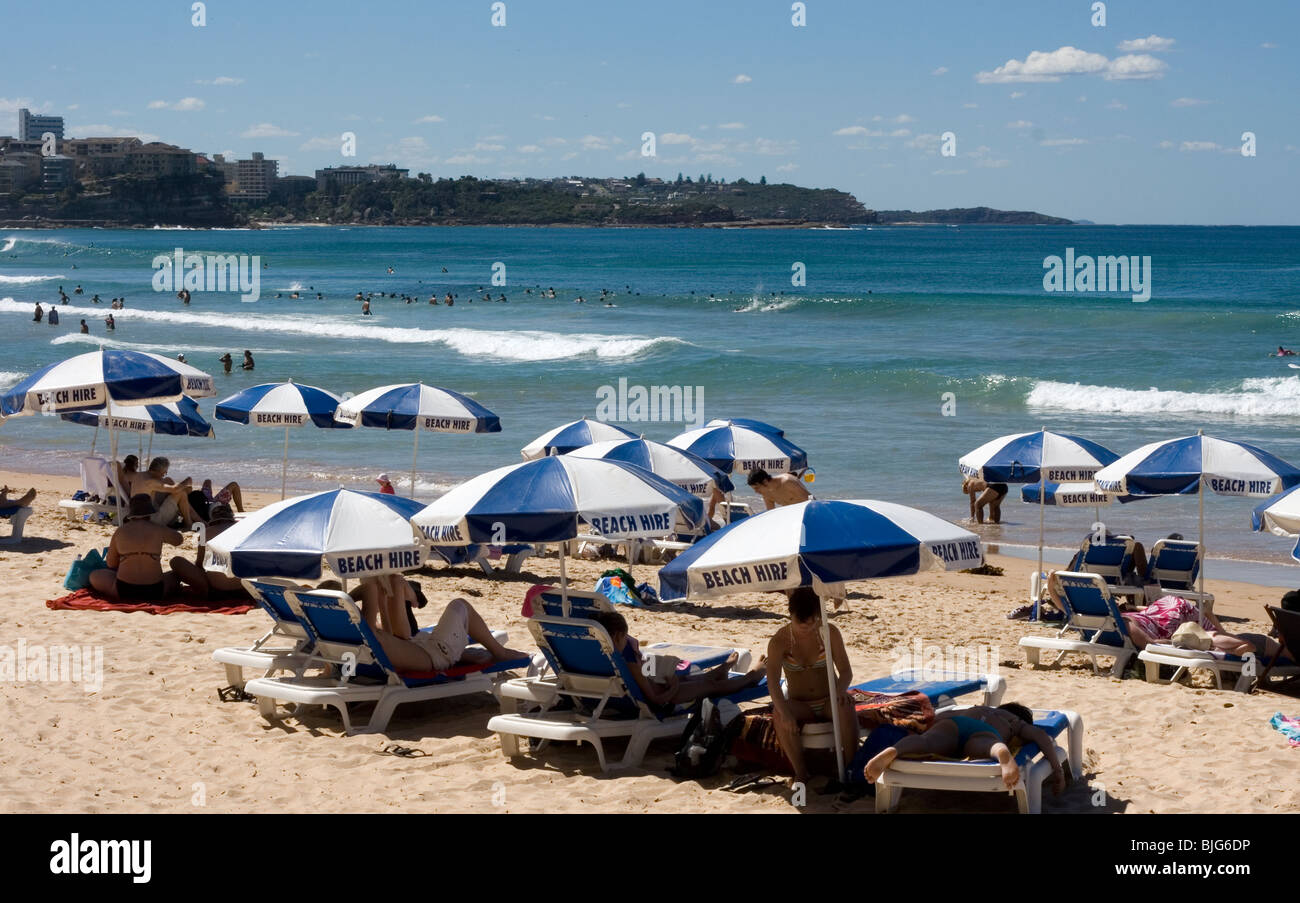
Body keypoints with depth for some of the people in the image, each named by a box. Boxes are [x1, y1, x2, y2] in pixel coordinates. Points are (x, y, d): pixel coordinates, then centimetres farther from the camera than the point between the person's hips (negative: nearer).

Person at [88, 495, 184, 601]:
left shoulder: (120, 531, 1)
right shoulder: (158, 530, -2)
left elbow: (110, 563, 11)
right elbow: (179, 539, 19)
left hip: (123, 592, 0)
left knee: (94, 576, 22)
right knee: (176, 575, 29)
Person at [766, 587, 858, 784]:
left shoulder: (829, 633, -7)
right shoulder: (780, 641, -12)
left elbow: (846, 671, -9)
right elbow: (773, 682, -25)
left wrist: (841, 690, -34)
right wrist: (785, 712, -43)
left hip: (828, 701, 0)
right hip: (800, 706, 0)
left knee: (845, 705, -35)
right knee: (779, 715, -34)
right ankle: (800, 771, -27)